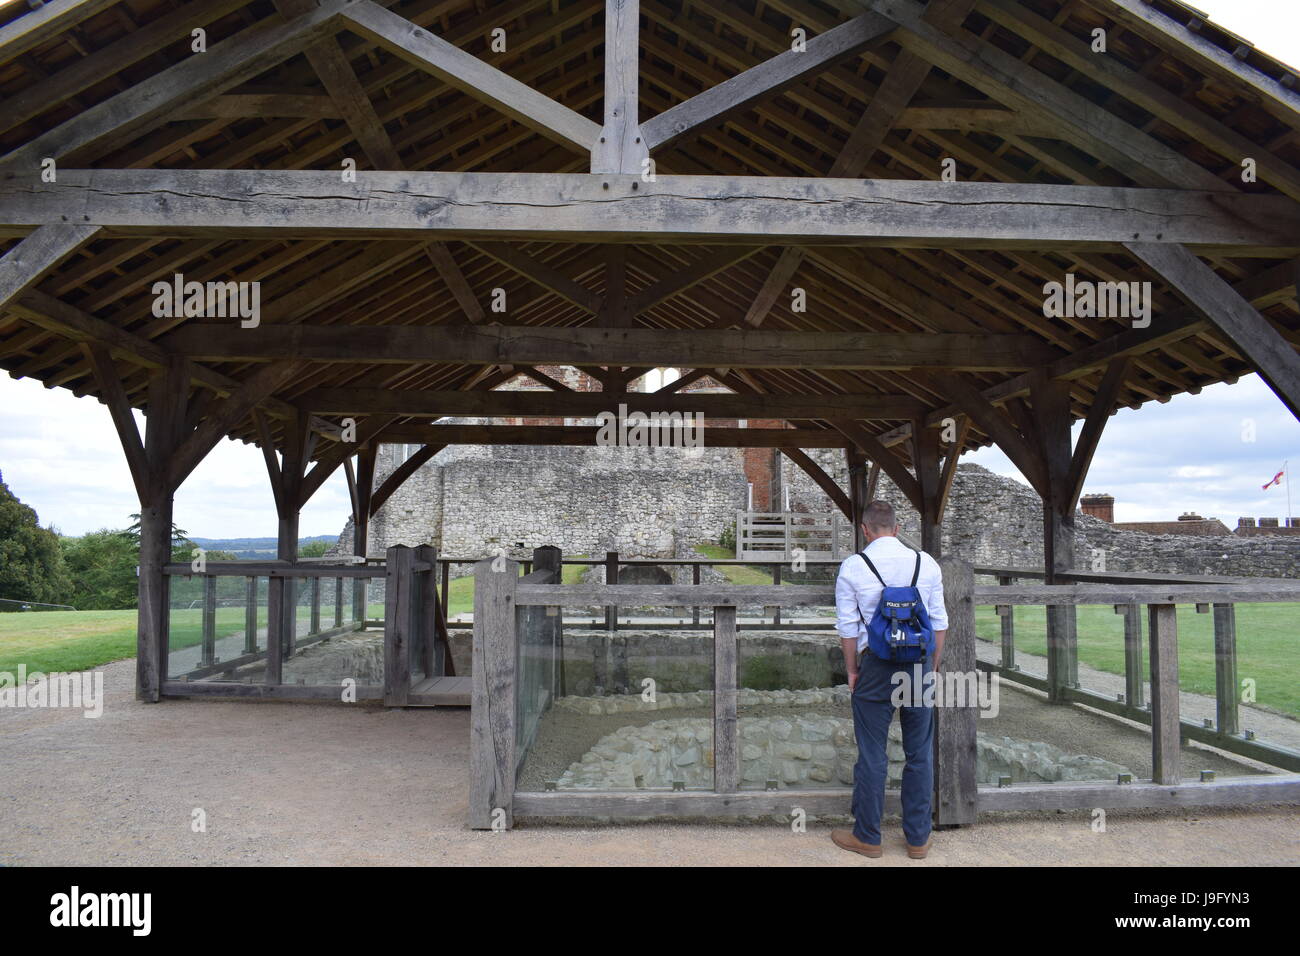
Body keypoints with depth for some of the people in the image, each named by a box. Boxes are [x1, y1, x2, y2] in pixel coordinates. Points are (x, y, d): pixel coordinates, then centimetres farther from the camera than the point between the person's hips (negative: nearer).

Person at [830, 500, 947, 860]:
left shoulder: (853, 566, -5)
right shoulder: (926, 563, 2)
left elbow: (848, 627, -4)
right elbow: (939, 622, 6)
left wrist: (852, 670, 7)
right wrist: (932, 667, 15)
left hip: (876, 665, -2)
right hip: (920, 662, 3)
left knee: (872, 755, 7)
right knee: (920, 754, 12)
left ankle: (867, 837, 19)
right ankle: (918, 838, 23)